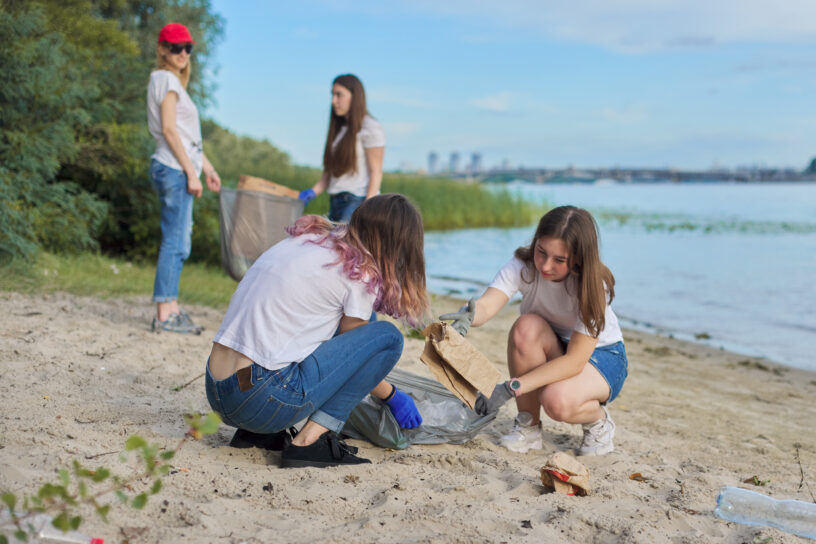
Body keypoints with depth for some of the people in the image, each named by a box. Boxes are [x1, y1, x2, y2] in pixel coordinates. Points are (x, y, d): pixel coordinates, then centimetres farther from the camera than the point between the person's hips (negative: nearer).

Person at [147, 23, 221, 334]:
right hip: (174, 169, -10)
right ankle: (165, 314, -9)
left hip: (179, 170, 10)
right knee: (175, 242, -10)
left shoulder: (173, 81, 22)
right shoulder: (165, 79, -7)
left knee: (178, 243, 10)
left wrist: (207, 166, 25)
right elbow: (168, 130, -15)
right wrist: (191, 171, -17)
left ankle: (171, 309, 14)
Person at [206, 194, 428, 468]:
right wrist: (392, 396, 23)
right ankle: (308, 441, -7)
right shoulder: (360, 273, -6)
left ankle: (255, 433, 16)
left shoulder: (305, 238, 15)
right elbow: (351, 354, 6)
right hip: (260, 401, -8)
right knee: (387, 336, -1)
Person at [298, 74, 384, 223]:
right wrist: (313, 191, 5)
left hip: (358, 201, -8)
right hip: (336, 202, 8)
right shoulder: (339, 129, 20)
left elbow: (376, 172, -9)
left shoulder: (371, 128, -4)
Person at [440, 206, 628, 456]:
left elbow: (575, 361, -34)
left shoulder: (593, 285, -29)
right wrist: (469, 315, -64)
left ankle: (598, 420, 2)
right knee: (527, 326, -32)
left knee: (557, 401, -36)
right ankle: (528, 426, -14)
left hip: (600, 356, -3)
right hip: (551, 352, 4)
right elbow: (487, 303, -37)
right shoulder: (523, 266, -22)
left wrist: (510, 388, -42)